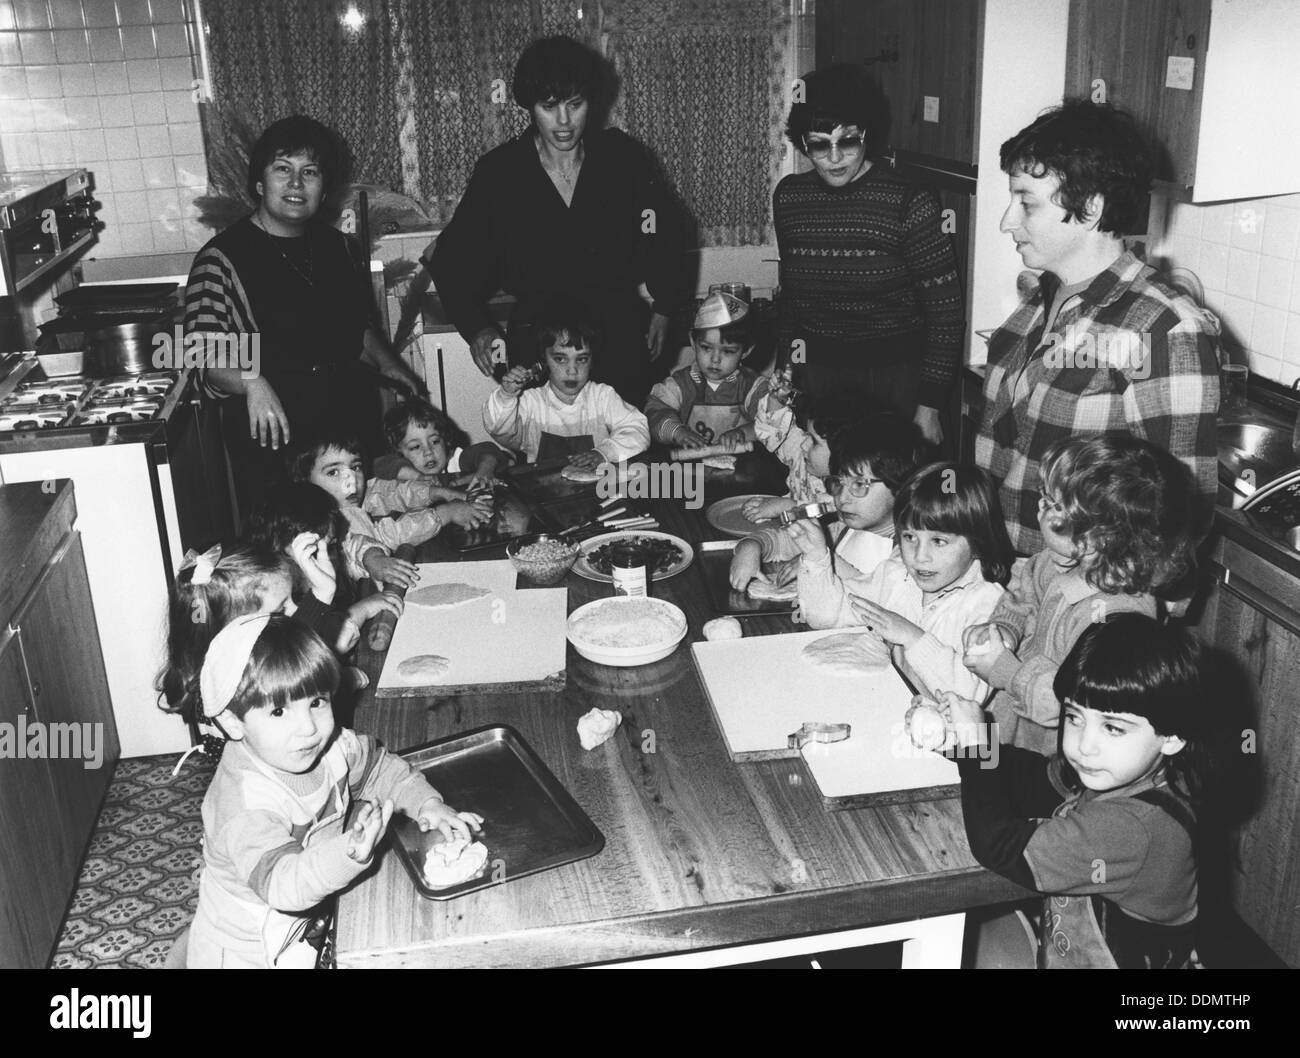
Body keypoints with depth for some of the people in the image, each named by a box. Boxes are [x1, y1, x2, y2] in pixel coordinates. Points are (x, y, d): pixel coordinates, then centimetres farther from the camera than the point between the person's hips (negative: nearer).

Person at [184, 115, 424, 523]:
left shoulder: (338, 246, 9)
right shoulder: (222, 260, -9)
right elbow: (206, 360, -17)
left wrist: (386, 363, 6)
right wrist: (251, 382, -36)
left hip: (355, 428, 5)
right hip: (272, 443, -5)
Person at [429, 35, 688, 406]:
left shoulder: (623, 157, 0)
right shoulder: (499, 171, -3)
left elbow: (666, 233, 13)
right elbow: (452, 257, 4)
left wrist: (664, 310, 10)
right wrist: (477, 328, -9)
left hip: (620, 334, 1)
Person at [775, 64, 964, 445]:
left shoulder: (910, 203, -13)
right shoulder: (788, 197, 1)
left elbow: (946, 313, -10)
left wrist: (928, 406, -11)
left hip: (895, 383, -3)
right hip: (816, 375, 4)